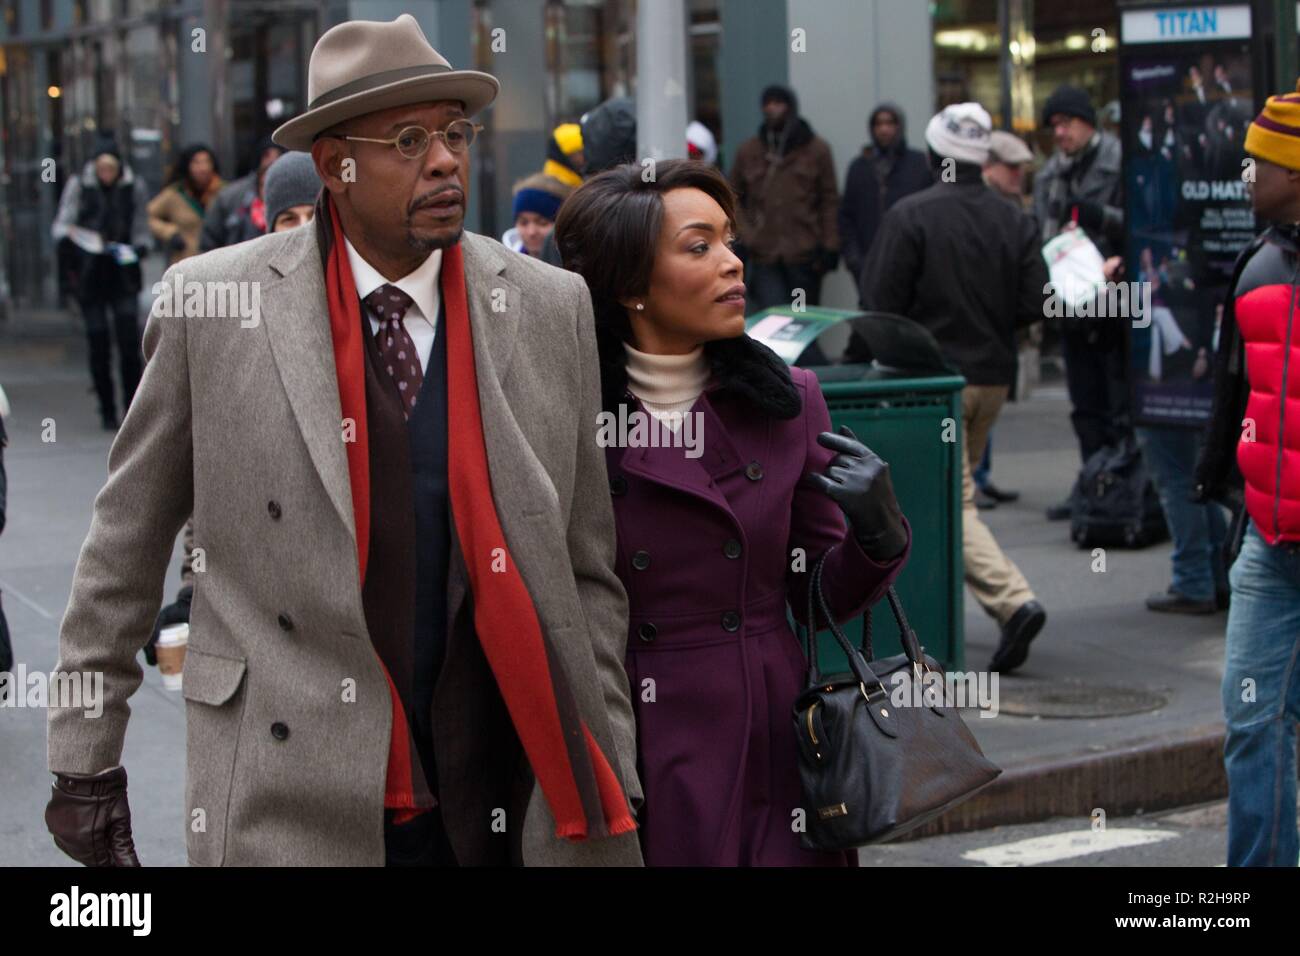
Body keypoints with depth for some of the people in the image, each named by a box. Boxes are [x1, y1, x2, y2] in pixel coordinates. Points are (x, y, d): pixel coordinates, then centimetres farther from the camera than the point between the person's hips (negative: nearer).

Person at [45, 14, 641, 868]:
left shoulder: (553, 310, 3)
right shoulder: (214, 304, -4)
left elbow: (587, 568, 7)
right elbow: (126, 545, 4)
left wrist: (610, 781, 6)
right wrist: (84, 757, 5)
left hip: (500, 802, 2)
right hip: (291, 805, -2)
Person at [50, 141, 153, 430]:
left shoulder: (134, 186, 5)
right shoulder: (78, 185, 2)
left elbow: (142, 230, 9)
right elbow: (60, 225, 0)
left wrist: (138, 248, -12)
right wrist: (70, 233, -22)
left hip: (124, 275, 0)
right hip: (90, 274, 0)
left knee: (129, 341, -10)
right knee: (98, 344, -1)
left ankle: (133, 408, -1)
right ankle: (107, 412, 8)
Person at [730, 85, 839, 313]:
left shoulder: (816, 149, 3)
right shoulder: (748, 151, 7)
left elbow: (829, 200, 3)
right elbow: (734, 197, 13)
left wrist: (829, 245, -2)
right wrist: (743, 236, 0)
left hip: (804, 254, 0)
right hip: (764, 254, 0)